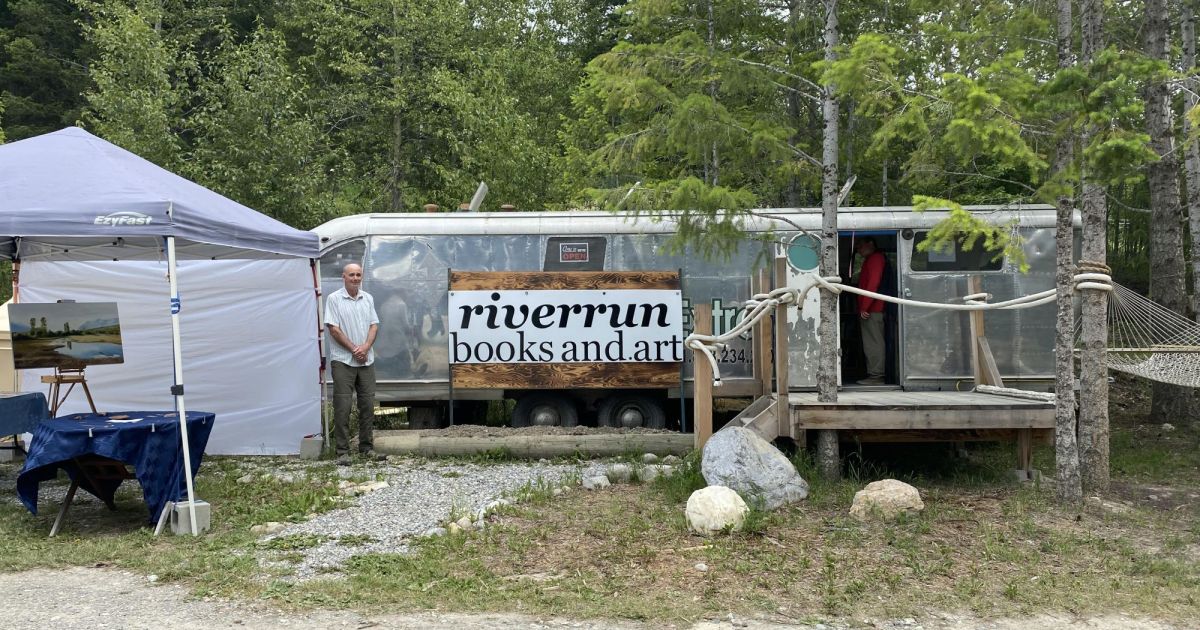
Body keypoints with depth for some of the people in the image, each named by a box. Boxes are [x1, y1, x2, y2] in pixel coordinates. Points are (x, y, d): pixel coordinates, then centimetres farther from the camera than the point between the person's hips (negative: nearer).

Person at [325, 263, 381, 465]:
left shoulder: (368, 299, 11)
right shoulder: (334, 299, -3)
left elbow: (374, 325, 8)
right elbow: (334, 329, -9)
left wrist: (365, 347, -9)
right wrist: (354, 349, -11)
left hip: (366, 360, 5)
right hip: (343, 360, -5)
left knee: (368, 405, 7)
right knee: (342, 407, -4)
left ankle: (367, 446, 17)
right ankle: (342, 451, 0)